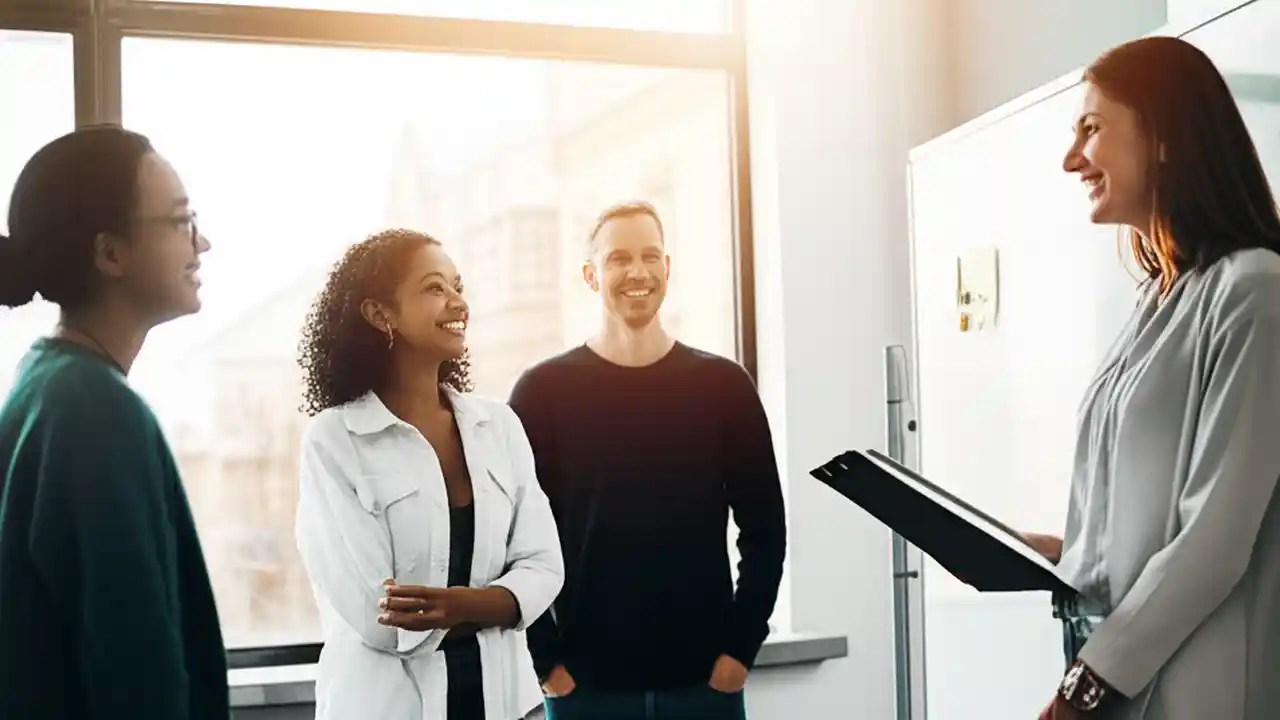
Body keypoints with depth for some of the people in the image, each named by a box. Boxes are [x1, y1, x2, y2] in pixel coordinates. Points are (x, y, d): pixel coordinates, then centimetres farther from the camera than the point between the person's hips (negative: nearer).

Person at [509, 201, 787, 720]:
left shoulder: (723, 385, 3)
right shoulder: (542, 390, -1)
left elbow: (764, 529, 5)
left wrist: (741, 644, -1)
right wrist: (545, 658, -5)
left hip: (705, 677, 1)